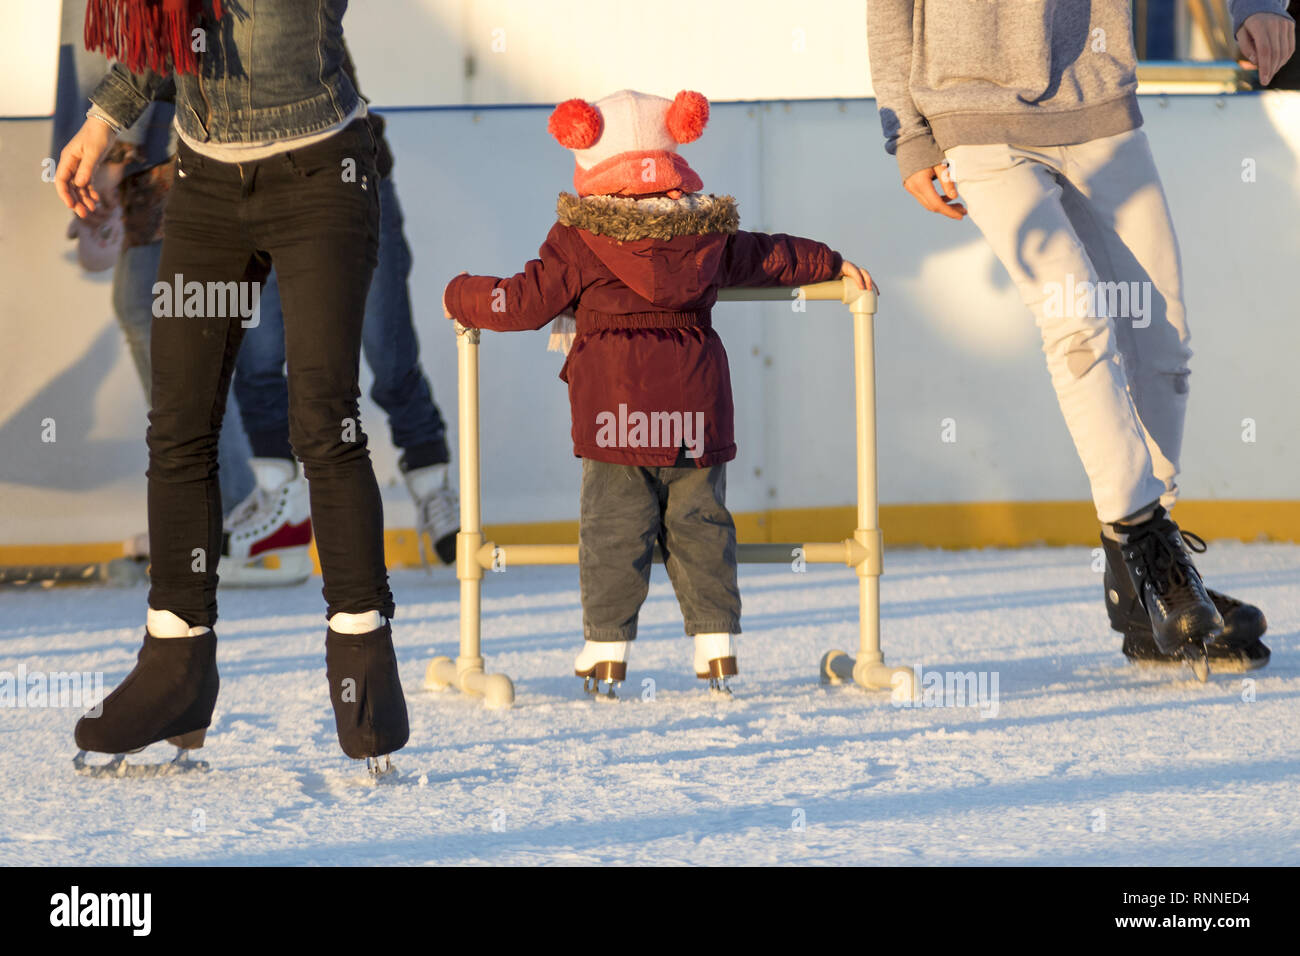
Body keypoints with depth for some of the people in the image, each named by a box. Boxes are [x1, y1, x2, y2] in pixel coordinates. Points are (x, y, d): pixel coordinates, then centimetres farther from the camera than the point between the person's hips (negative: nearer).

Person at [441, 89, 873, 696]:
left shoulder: (579, 241, -3)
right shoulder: (709, 234, 10)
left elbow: (527, 302, -3)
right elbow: (771, 258, 25)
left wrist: (461, 298, 13)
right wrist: (832, 265, 42)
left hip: (613, 408, -3)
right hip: (695, 405, 3)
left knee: (612, 525, 1)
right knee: (699, 521, 10)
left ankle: (606, 645, 0)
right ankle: (717, 638, 8)